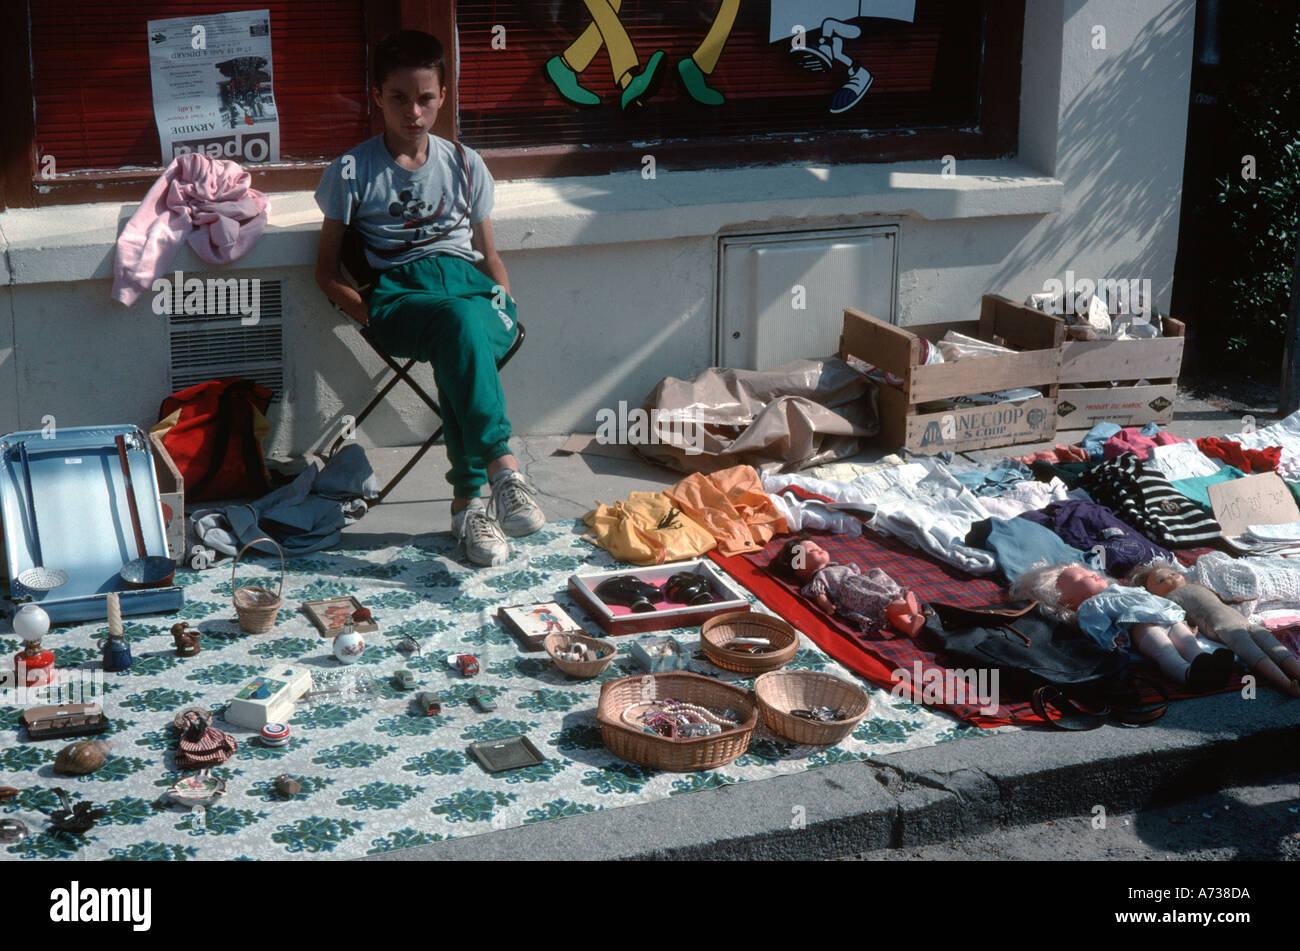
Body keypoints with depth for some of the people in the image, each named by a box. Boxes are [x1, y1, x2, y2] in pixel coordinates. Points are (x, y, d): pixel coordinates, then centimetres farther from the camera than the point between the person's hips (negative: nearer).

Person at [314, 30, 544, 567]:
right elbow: (328, 269, 10)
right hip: (399, 294, -2)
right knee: (461, 321, -40)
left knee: (457, 350, -37)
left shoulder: (465, 166, 17)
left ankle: (468, 500, -33)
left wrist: (506, 305, 3)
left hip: (470, 284, 2)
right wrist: (369, 315, -8)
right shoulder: (351, 173, 9)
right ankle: (502, 466, -45)